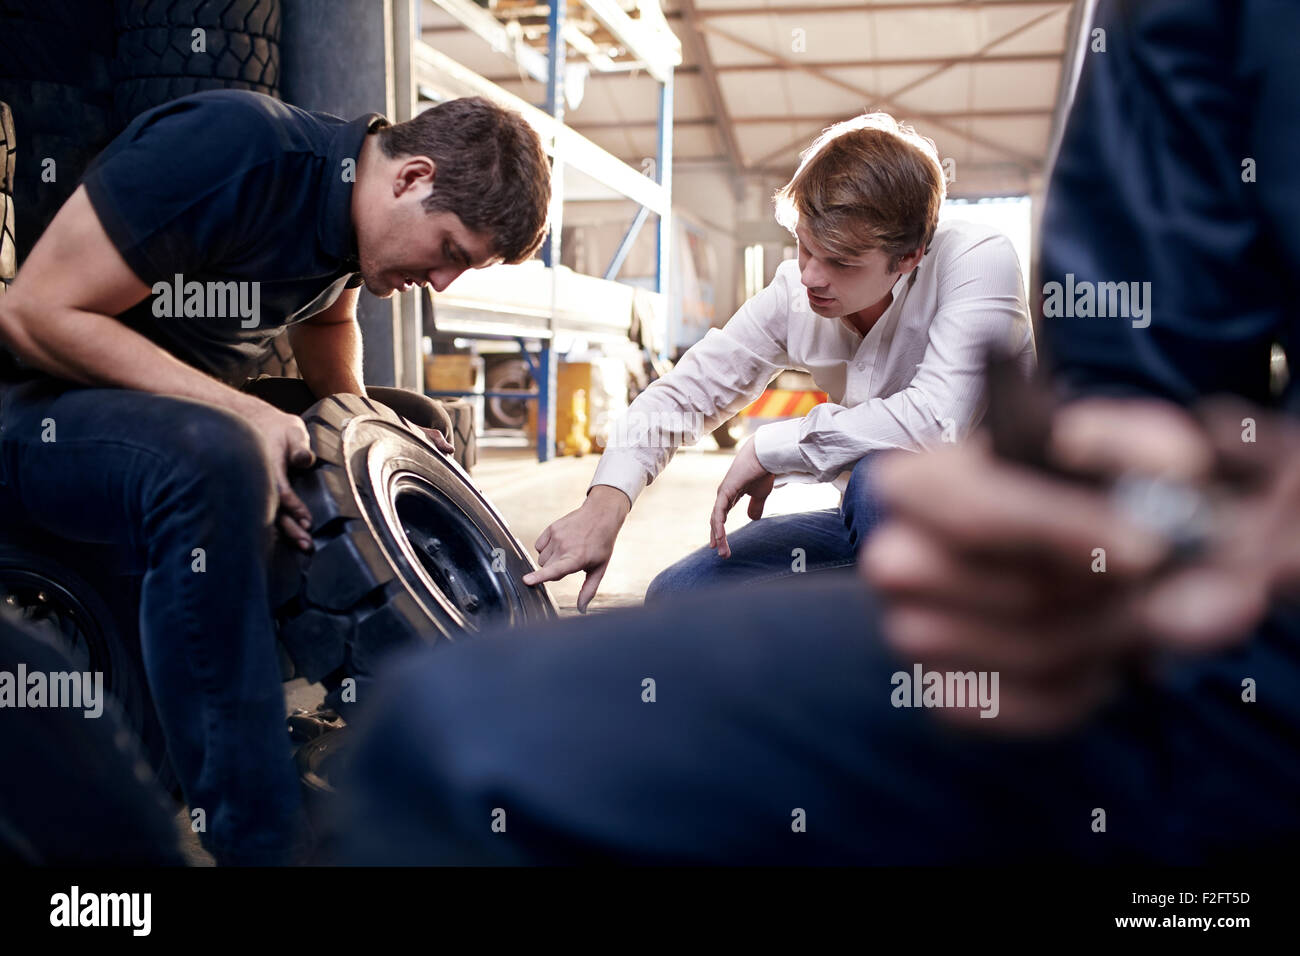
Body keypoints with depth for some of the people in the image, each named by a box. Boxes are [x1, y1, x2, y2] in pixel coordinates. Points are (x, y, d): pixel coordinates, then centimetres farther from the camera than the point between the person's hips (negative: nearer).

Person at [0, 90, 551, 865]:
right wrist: (241, 413, -30)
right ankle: (259, 842, -30)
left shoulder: (353, 203, 0)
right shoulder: (234, 149, -25)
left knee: (418, 422, 10)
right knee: (216, 461, -39)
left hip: (190, 407, 9)